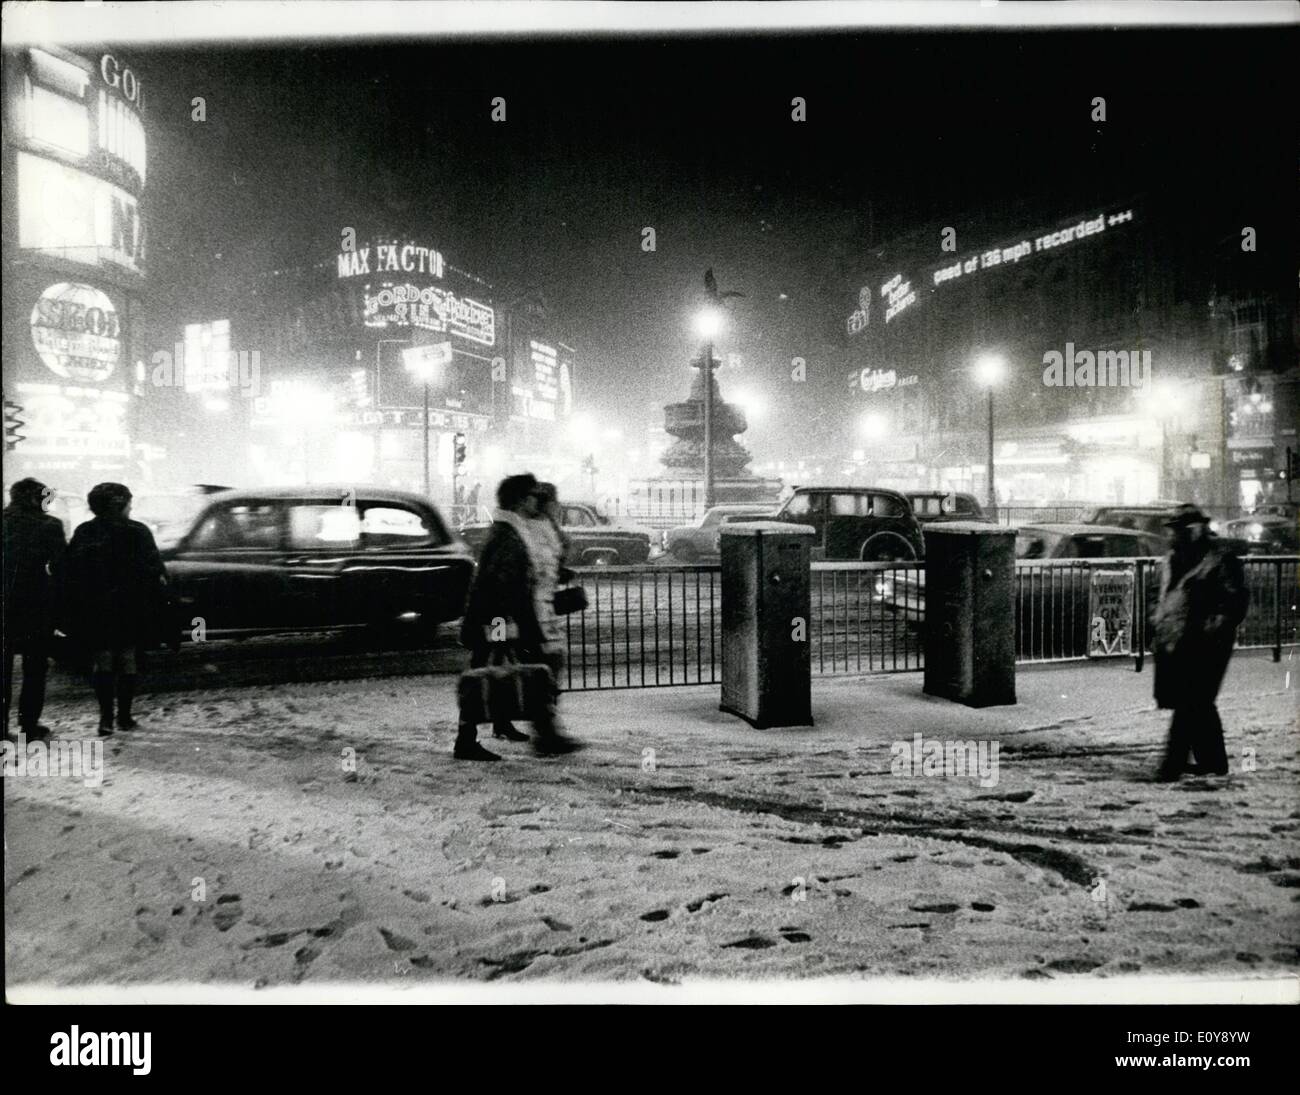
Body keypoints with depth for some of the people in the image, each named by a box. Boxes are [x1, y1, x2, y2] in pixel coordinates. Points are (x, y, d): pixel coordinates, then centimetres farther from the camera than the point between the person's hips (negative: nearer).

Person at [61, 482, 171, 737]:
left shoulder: (83, 532, 2)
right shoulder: (137, 532, -6)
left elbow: (68, 573, 2)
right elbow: (156, 572, -9)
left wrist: (73, 613, 6)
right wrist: (158, 607, -2)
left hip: (93, 612, 2)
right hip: (131, 610, -2)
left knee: (102, 661, 9)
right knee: (128, 661, 8)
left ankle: (105, 717, 1)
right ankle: (124, 716, 12)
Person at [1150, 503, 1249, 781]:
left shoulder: (1221, 559, -7)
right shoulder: (1171, 560, 17)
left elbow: (1235, 600, -10)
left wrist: (1214, 630, -16)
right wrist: (1159, 623, 16)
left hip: (1201, 646, -8)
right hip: (1172, 644, 8)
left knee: (1189, 705, -7)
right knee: (1199, 706, 15)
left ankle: (1173, 764, -5)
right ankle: (1213, 761, 25)